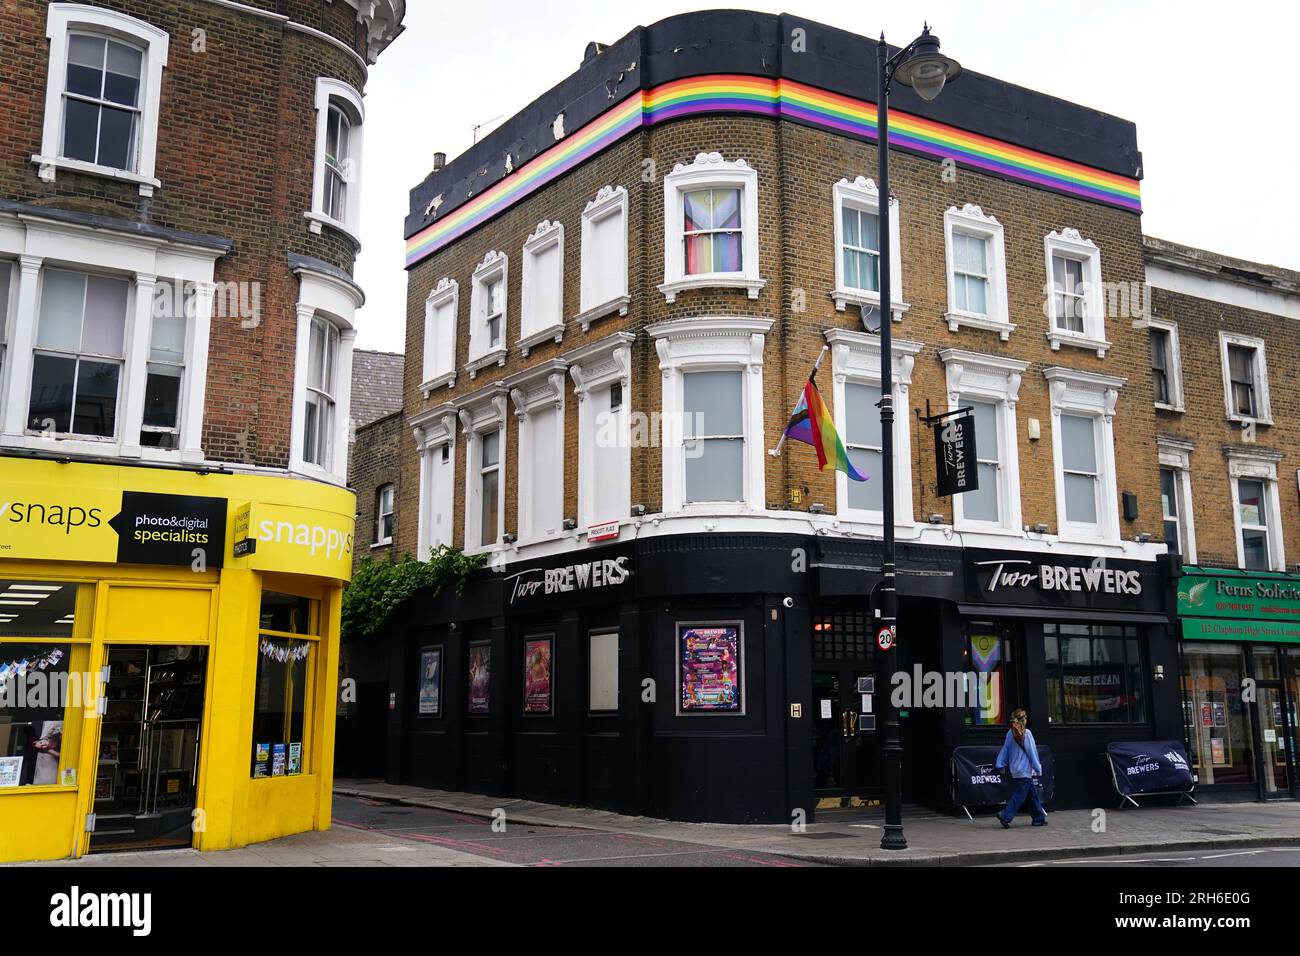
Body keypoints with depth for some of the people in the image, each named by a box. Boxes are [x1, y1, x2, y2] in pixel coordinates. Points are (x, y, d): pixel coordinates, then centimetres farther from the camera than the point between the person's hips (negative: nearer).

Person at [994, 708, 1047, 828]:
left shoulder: (1010, 733, 4)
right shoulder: (1026, 733, -14)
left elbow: (1004, 750, 6)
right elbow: (1032, 752, -11)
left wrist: (1000, 765, 10)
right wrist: (1038, 769, -5)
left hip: (1015, 770, 8)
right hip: (1025, 771, -8)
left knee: (1033, 794, 15)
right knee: (1019, 795, -5)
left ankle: (1039, 819, 20)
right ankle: (1005, 816, -12)